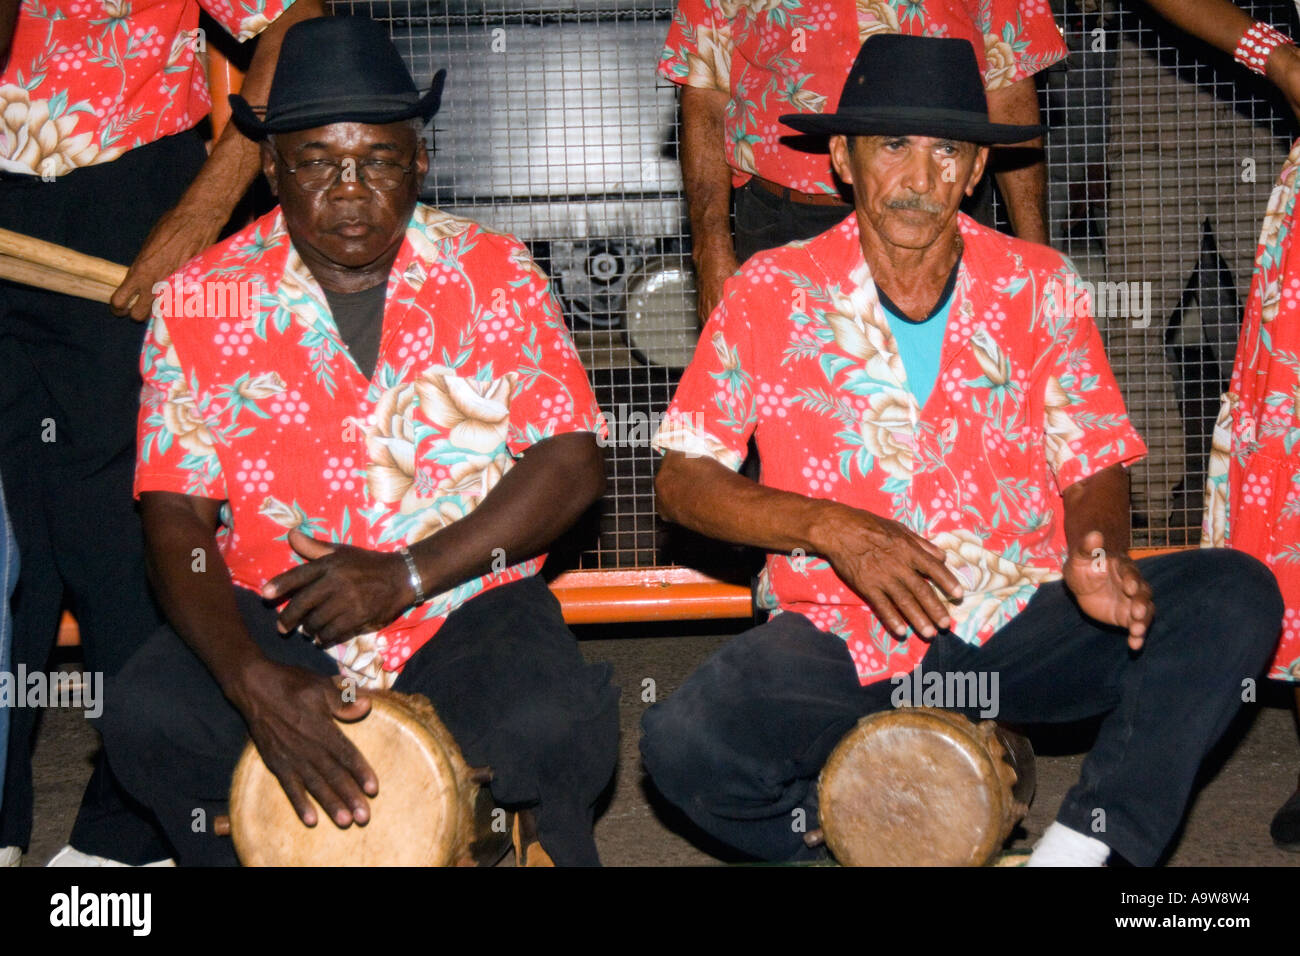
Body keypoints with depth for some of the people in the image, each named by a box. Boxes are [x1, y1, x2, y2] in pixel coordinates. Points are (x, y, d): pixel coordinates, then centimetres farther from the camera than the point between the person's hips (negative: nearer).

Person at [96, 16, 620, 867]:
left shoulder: (495, 276, 1)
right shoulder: (200, 304, -1)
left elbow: (573, 461, -4)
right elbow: (177, 521, -6)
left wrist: (406, 575, -17)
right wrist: (253, 678, -25)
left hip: (472, 608, 0)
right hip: (274, 616, 1)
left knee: (557, 727, -31)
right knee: (146, 716, -27)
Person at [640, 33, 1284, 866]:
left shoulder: (1038, 287, 3)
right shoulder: (772, 295, -2)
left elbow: (1093, 465, 3)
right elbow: (682, 480, -2)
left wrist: (1099, 558, -21)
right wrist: (829, 528, -18)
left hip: (1020, 623, 2)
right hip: (842, 638, -1)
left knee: (1236, 598, -21)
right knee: (684, 748, -30)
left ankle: (1079, 846, -17)